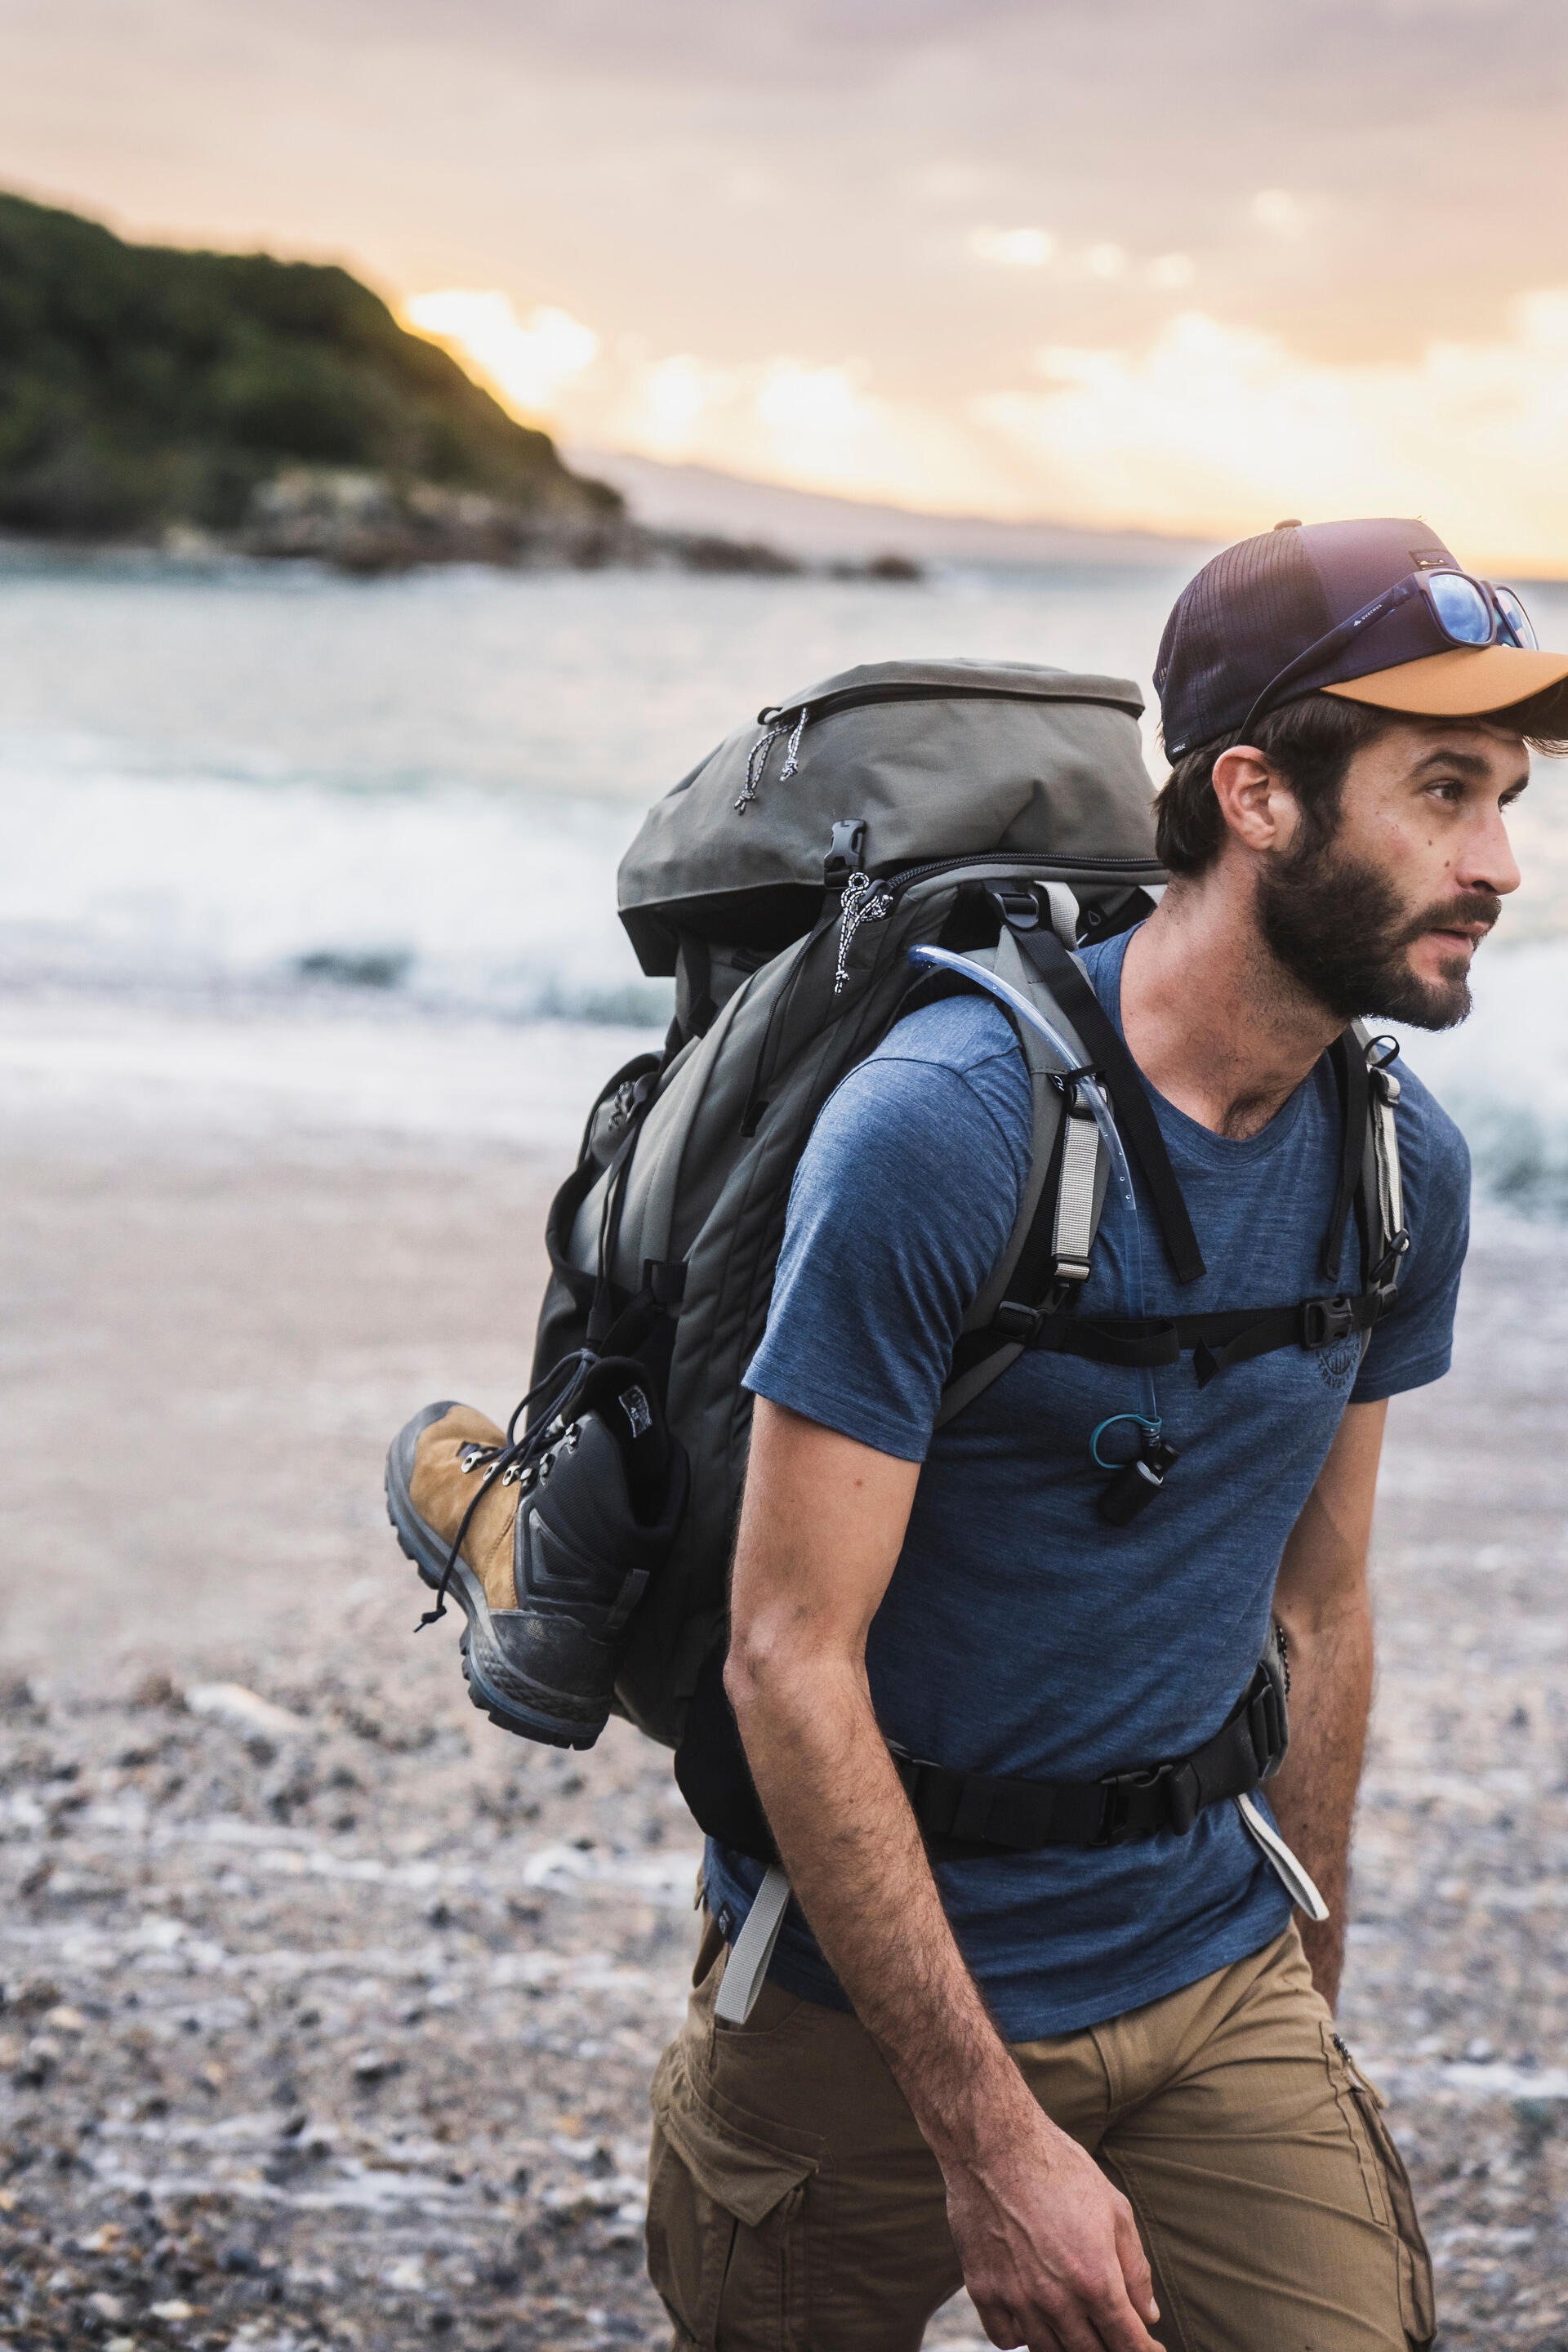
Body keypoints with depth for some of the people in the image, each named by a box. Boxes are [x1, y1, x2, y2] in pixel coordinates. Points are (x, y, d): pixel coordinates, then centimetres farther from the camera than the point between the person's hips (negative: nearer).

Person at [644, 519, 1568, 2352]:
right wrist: (992, 2136, -19)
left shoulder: (1402, 1168, -1)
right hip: (868, 2008, -4)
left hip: (1217, 1991, 4)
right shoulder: (938, 1133, -20)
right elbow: (792, 1661, -20)